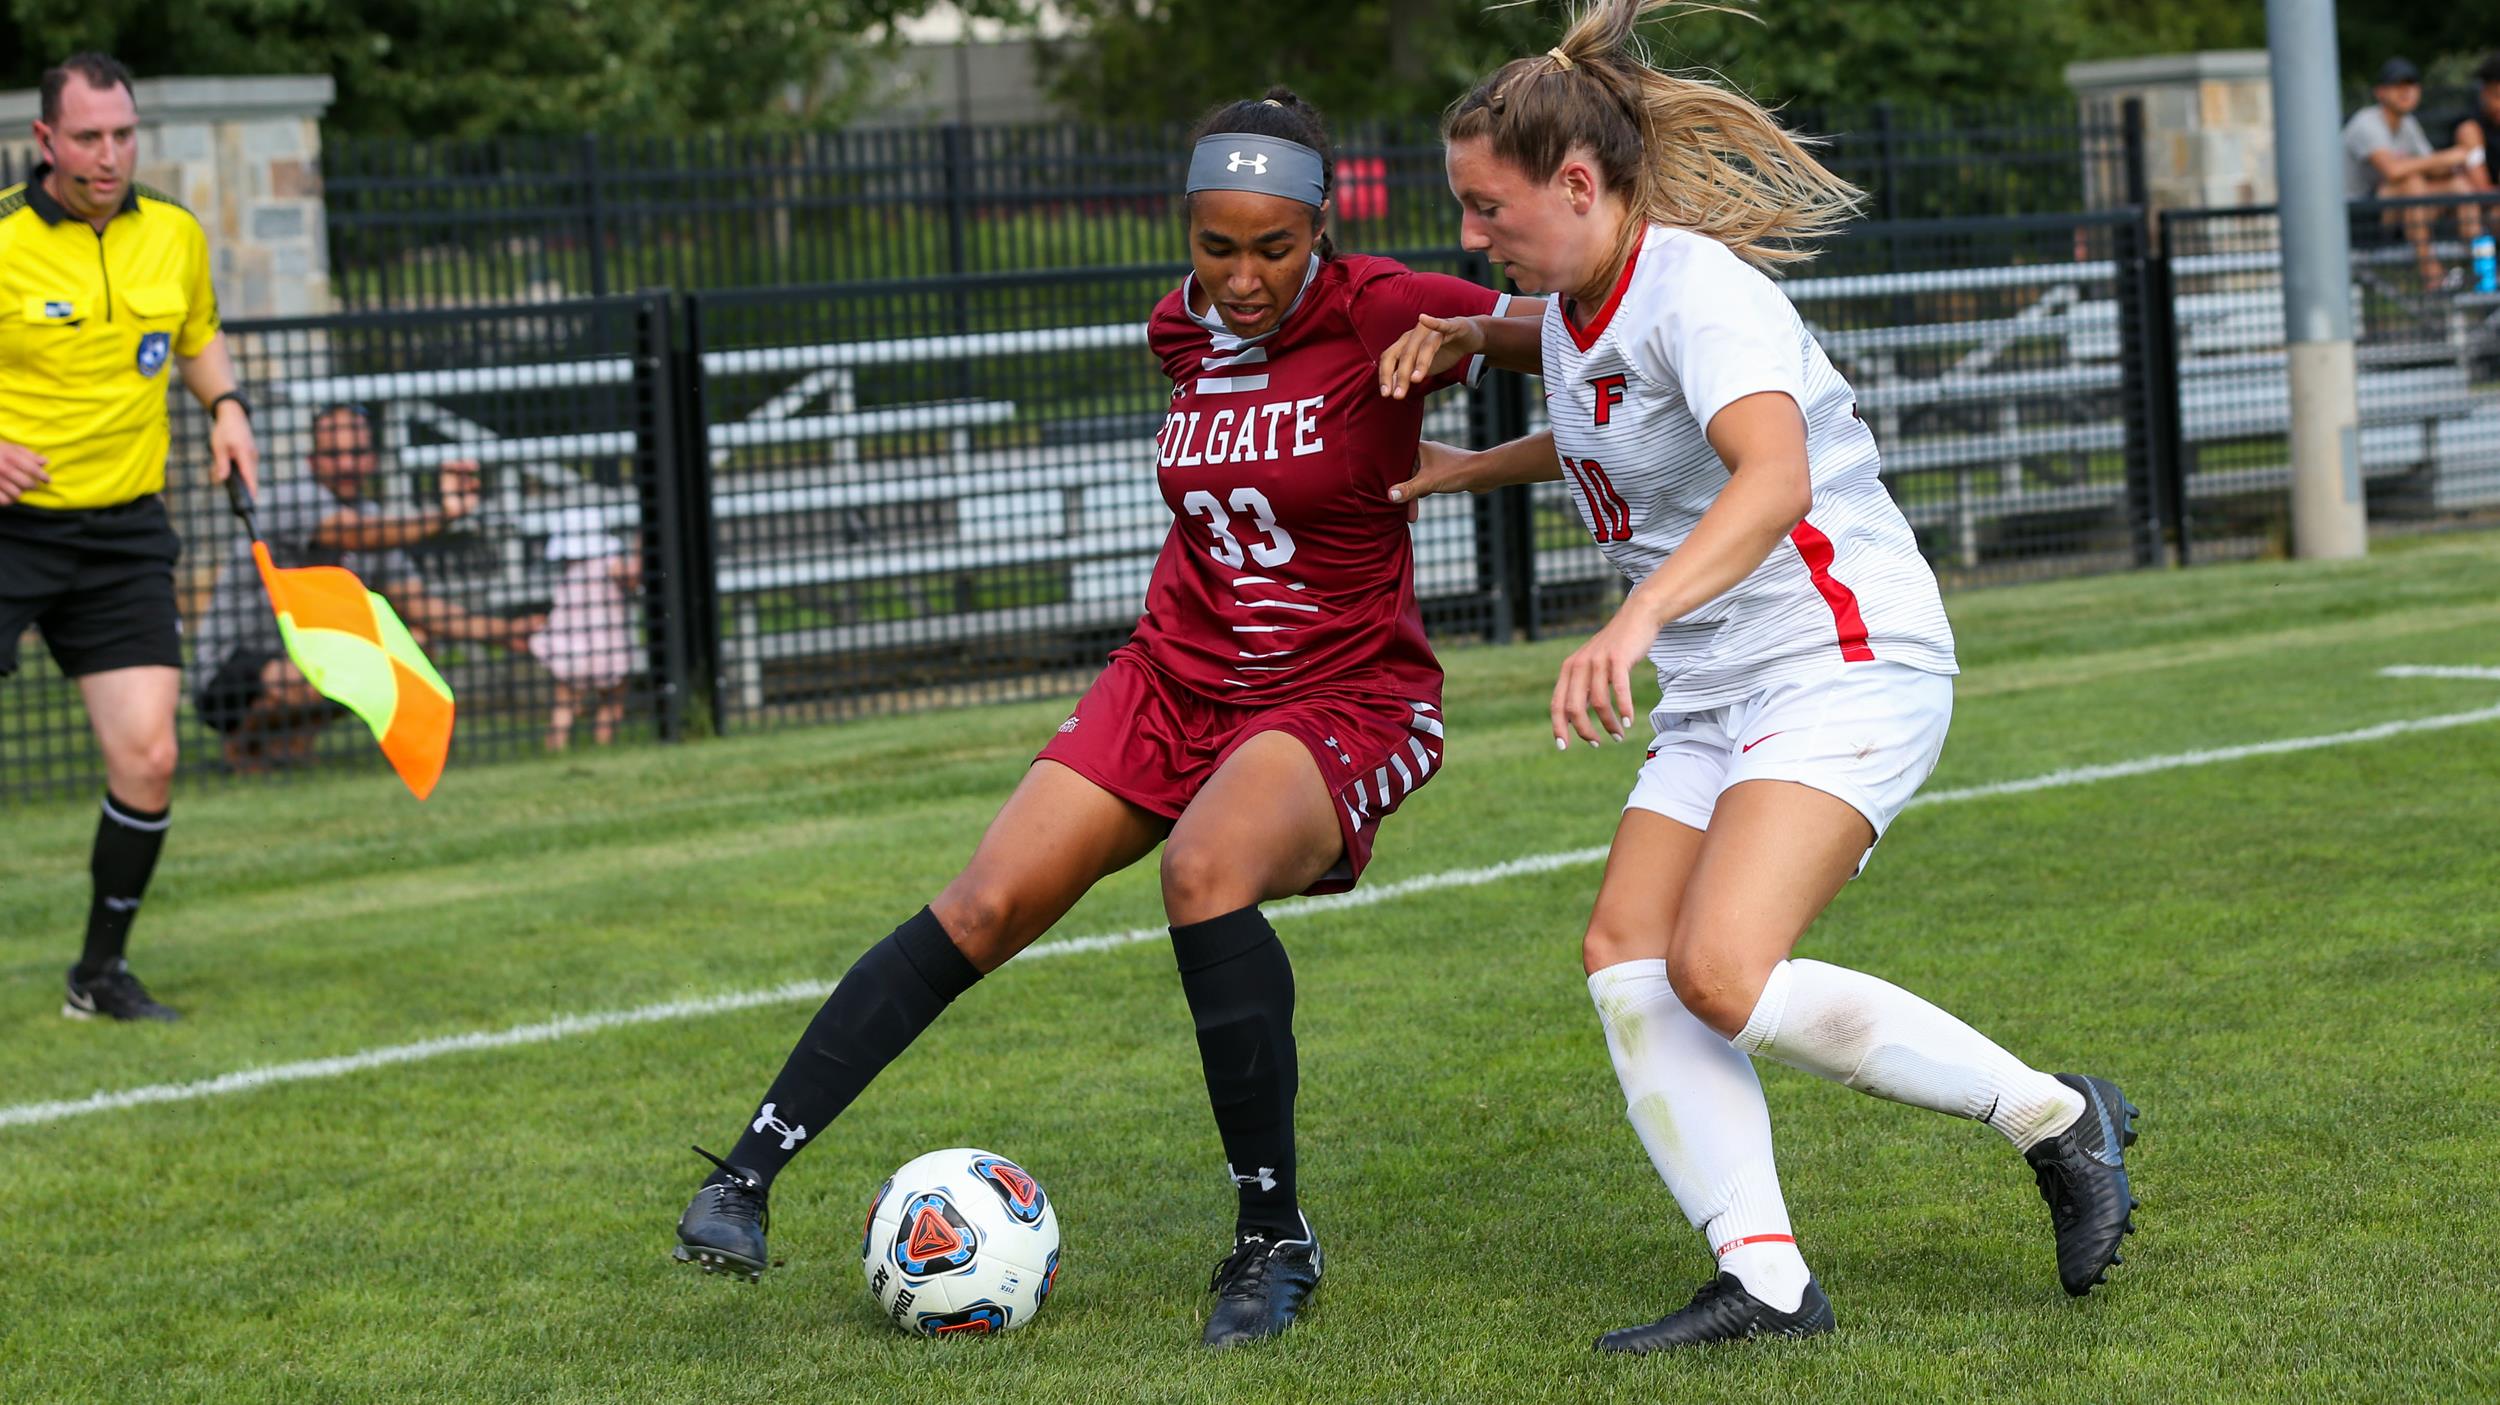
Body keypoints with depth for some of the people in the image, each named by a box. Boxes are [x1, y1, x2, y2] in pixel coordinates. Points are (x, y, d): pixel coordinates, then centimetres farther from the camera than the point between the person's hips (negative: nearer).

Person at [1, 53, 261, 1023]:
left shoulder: (175, 236, 5)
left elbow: (197, 334, 25)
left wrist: (225, 407, 7)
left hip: (124, 533, 4)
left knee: (146, 759, -5)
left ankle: (101, 973, 12)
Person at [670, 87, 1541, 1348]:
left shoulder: (1383, 315, -15)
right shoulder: (1182, 332, 3)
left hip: (1341, 698, -5)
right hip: (1175, 676, 5)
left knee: (1205, 868, -34)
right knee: (990, 903, -10)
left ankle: (1274, 1242, -20)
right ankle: (746, 1173, -6)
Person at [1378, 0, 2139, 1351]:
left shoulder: (1700, 291, -19)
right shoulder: (1573, 306, 10)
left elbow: (1773, 479, -39)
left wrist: (1635, 621, -51)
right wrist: (1476, 469, 29)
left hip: (1844, 668, -10)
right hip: (1718, 693, 10)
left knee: (1722, 973, -22)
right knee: (1624, 953, -6)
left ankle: (2060, 1119, -7)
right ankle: (1764, 1281, -9)